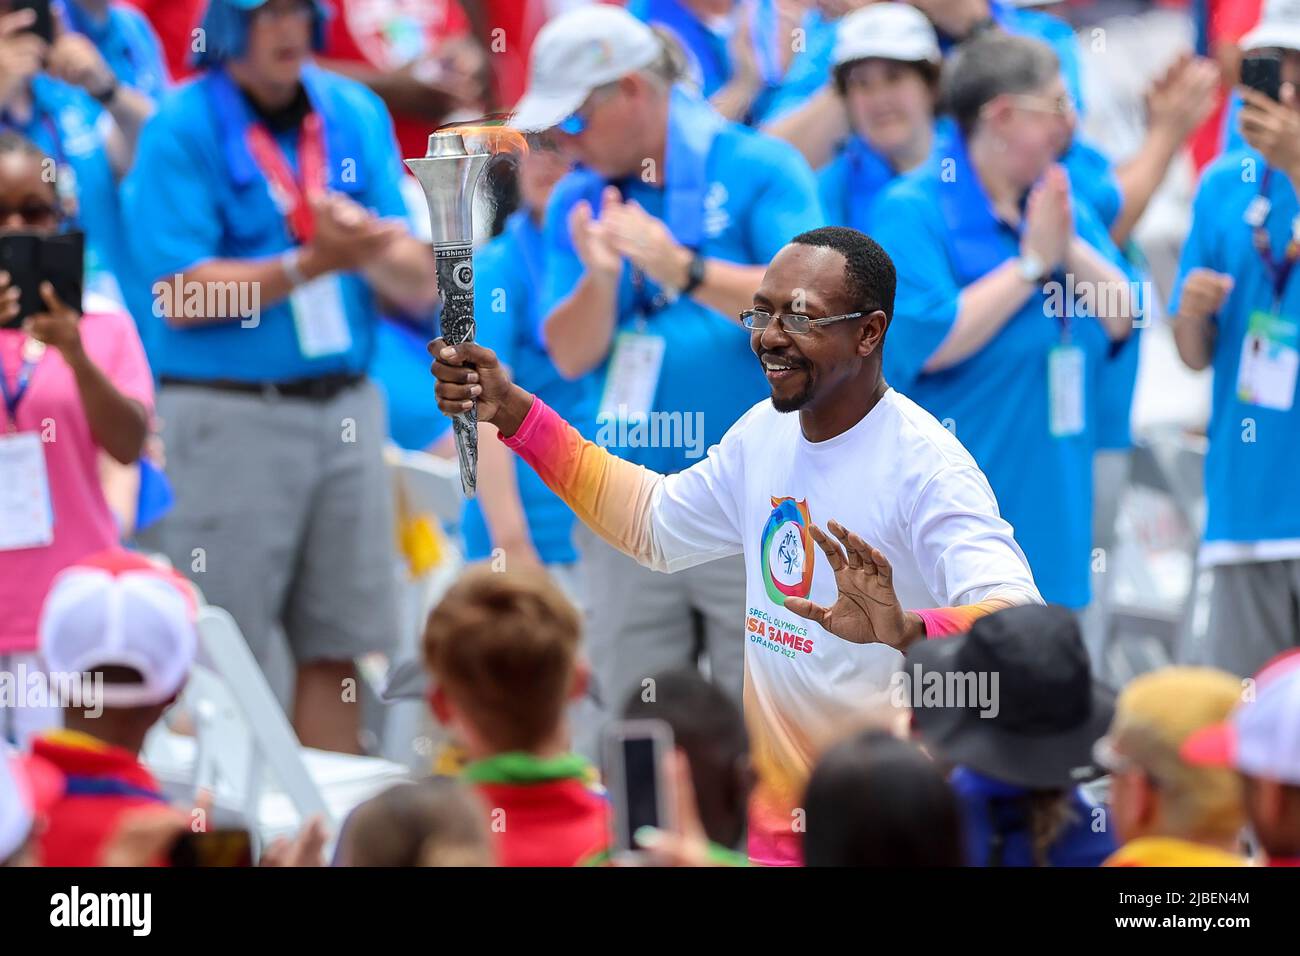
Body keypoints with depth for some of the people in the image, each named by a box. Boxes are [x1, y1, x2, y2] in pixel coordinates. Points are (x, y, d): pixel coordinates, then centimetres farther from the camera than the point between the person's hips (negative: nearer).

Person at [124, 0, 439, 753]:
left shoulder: (357, 115, 9)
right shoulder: (183, 130, -5)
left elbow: (420, 284, 7)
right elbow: (182, 295, -12)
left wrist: (366, 242, -13)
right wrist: (312, 264, -17)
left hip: (346, 406, 4)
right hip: (228, 415, -4)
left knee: (335, 649, 4)